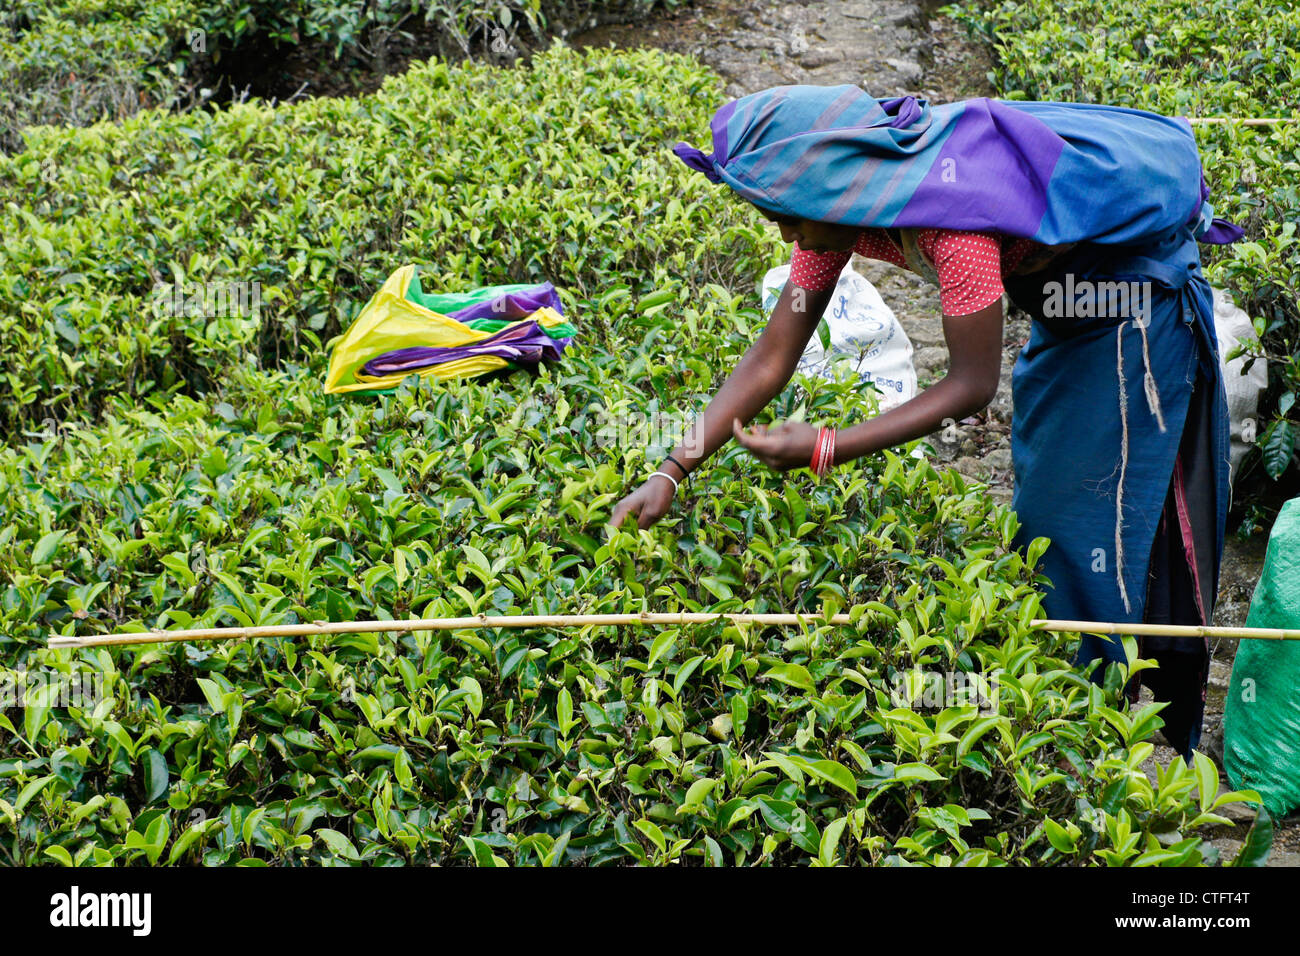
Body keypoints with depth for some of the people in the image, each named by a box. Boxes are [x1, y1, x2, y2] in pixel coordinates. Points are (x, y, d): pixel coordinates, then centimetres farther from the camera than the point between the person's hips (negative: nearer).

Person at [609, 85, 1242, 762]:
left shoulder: (948, 210, -38)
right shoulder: (836, 205, -13)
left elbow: (972, 385, -32)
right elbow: (772, 356, -11)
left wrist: (824, 448, -35)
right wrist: (671, 473, -17)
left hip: (1137, 284, -8)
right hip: (1068, 299, 8)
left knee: (1095, 504, -6)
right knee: (1043, 496, 13)